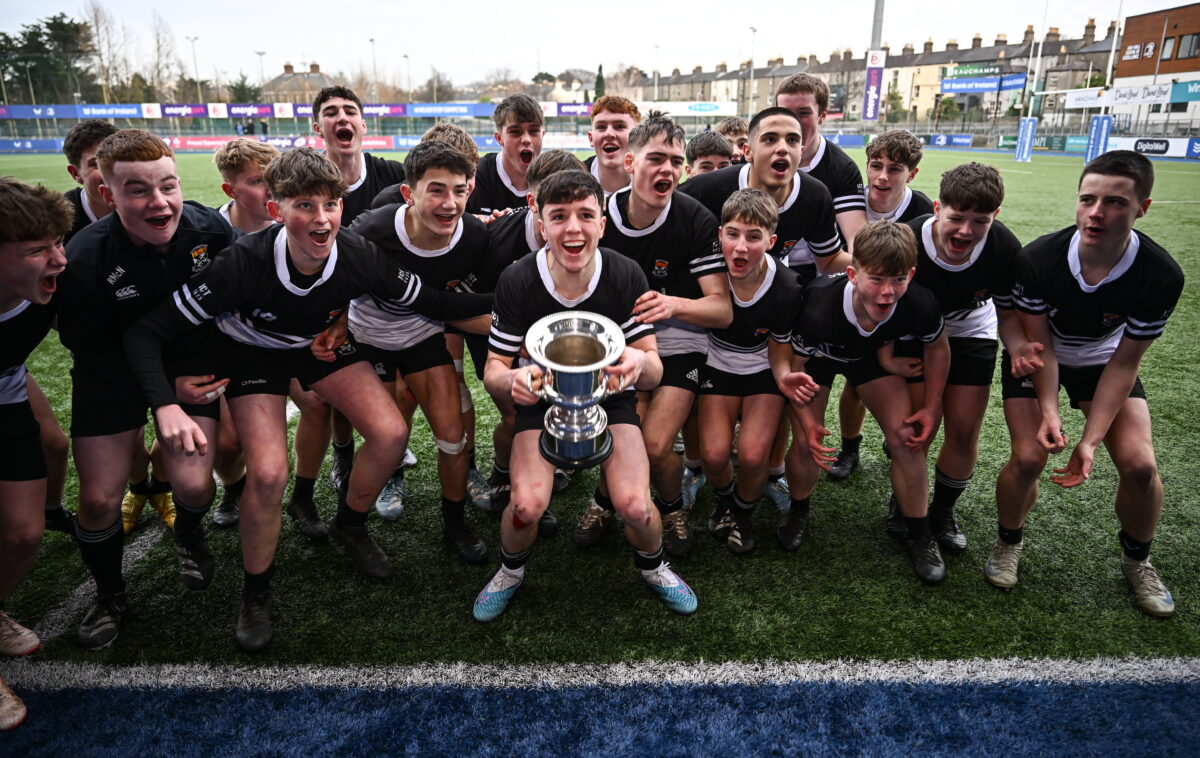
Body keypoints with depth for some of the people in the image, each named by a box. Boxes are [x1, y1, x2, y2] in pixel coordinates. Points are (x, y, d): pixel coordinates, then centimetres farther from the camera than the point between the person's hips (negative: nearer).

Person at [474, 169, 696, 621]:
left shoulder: (626, 276, -18)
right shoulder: (517, 282, -19)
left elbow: (654, 371, -15)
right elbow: (493, 368, -12)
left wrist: (640, 363, -41)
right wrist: (512, 380, -37)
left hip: (610, 398, 0)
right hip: (542, 398, 0)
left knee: (634, 505, -20)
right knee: (526, 505, -23)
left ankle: (652, 567, 18)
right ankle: (511, 571, 15)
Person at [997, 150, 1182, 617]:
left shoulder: (1162, 277, -27)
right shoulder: (1036, 260, -30)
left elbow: (1124, 361, -18)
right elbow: (1039, 343, -18)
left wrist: (1091, 441, -24)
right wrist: (1049, 412, -30)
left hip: (1103, 361, 1)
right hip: (1038, 358, -1)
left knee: (1139, 464, -13)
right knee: (1028, 457, -18)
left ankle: (1137, 560, 17)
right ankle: (1009, 541, 13)